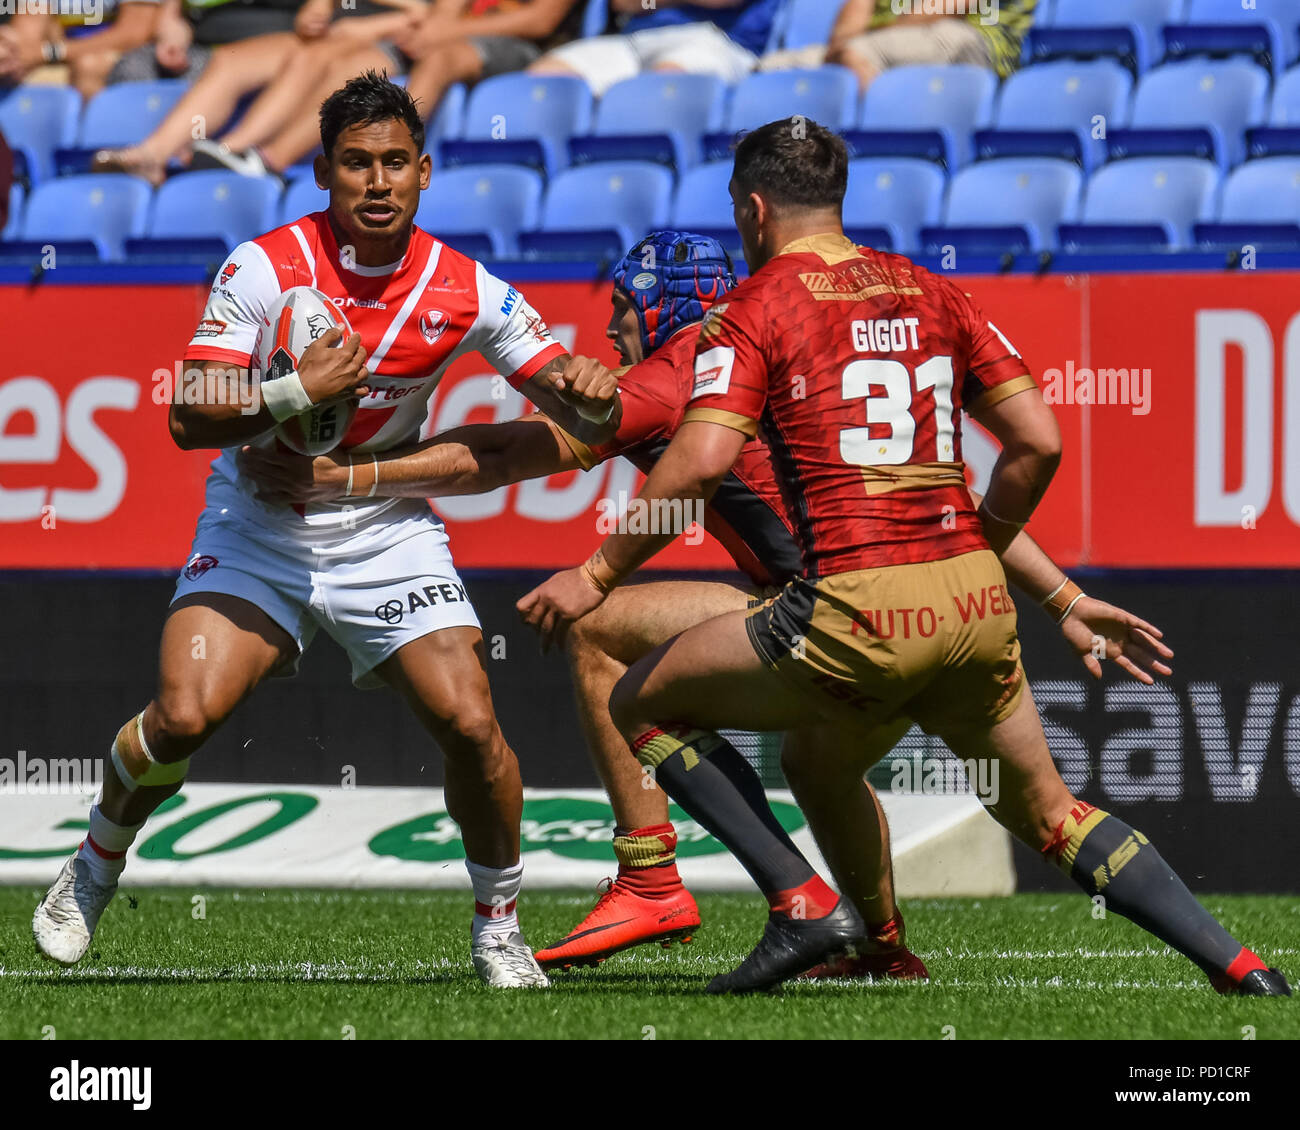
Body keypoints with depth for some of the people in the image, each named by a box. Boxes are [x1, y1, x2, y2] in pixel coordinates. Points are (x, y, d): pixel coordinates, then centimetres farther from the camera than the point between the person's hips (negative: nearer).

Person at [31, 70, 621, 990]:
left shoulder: (466, 291, -8)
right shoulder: (265, 268, -14)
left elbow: (584, 421, -5)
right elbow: (191, 418, -18)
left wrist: (593, 397, -29)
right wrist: (299, 392, -32)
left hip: (389, 528, 1)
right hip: (259, 526, -1)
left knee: (470, 724, -15)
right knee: (184, 714, -18)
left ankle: (500, 926, 9)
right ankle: (92, 875, 13)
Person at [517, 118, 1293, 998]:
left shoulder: (756, 308, 1)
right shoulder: (932, 295, 16)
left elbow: (700, 464, -11)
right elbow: (1039, 441, 12)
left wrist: (596, 577, -2)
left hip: (859, 611, -6)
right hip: (979, 607, 6)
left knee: (642, 704, 12)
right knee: (1049, 811, 23)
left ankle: (805, 904, -1)